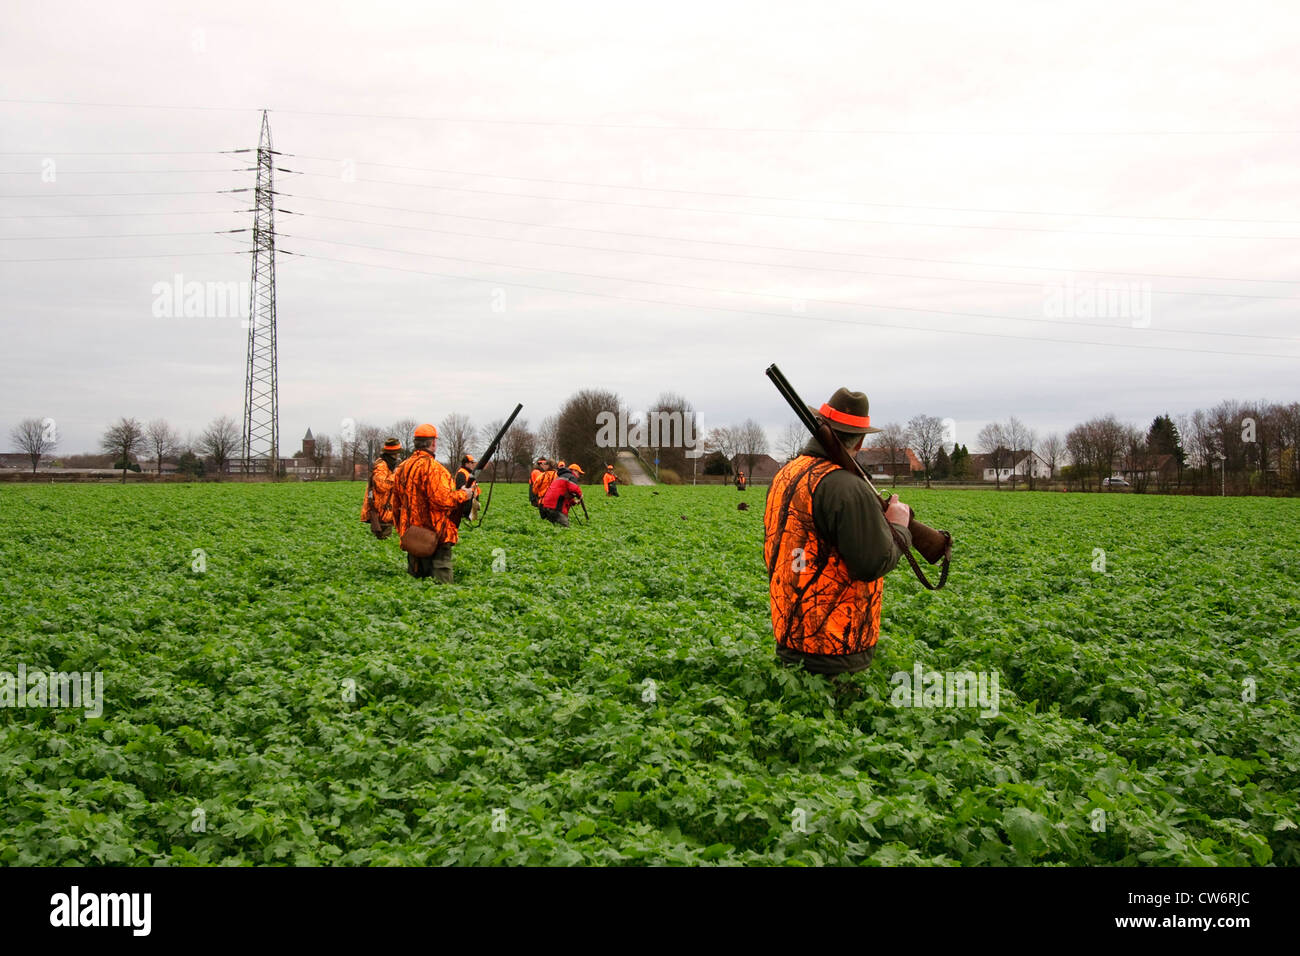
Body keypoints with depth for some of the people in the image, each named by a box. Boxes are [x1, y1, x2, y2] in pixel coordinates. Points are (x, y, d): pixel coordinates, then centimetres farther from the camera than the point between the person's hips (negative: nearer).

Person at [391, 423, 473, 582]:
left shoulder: (401, 468, 13)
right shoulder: (431, 467, -14)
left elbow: (396, 505, 20)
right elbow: (442, 499, -22)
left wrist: (401, 529, 28)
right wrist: (464, 494, -5)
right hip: (435, 536, -8)